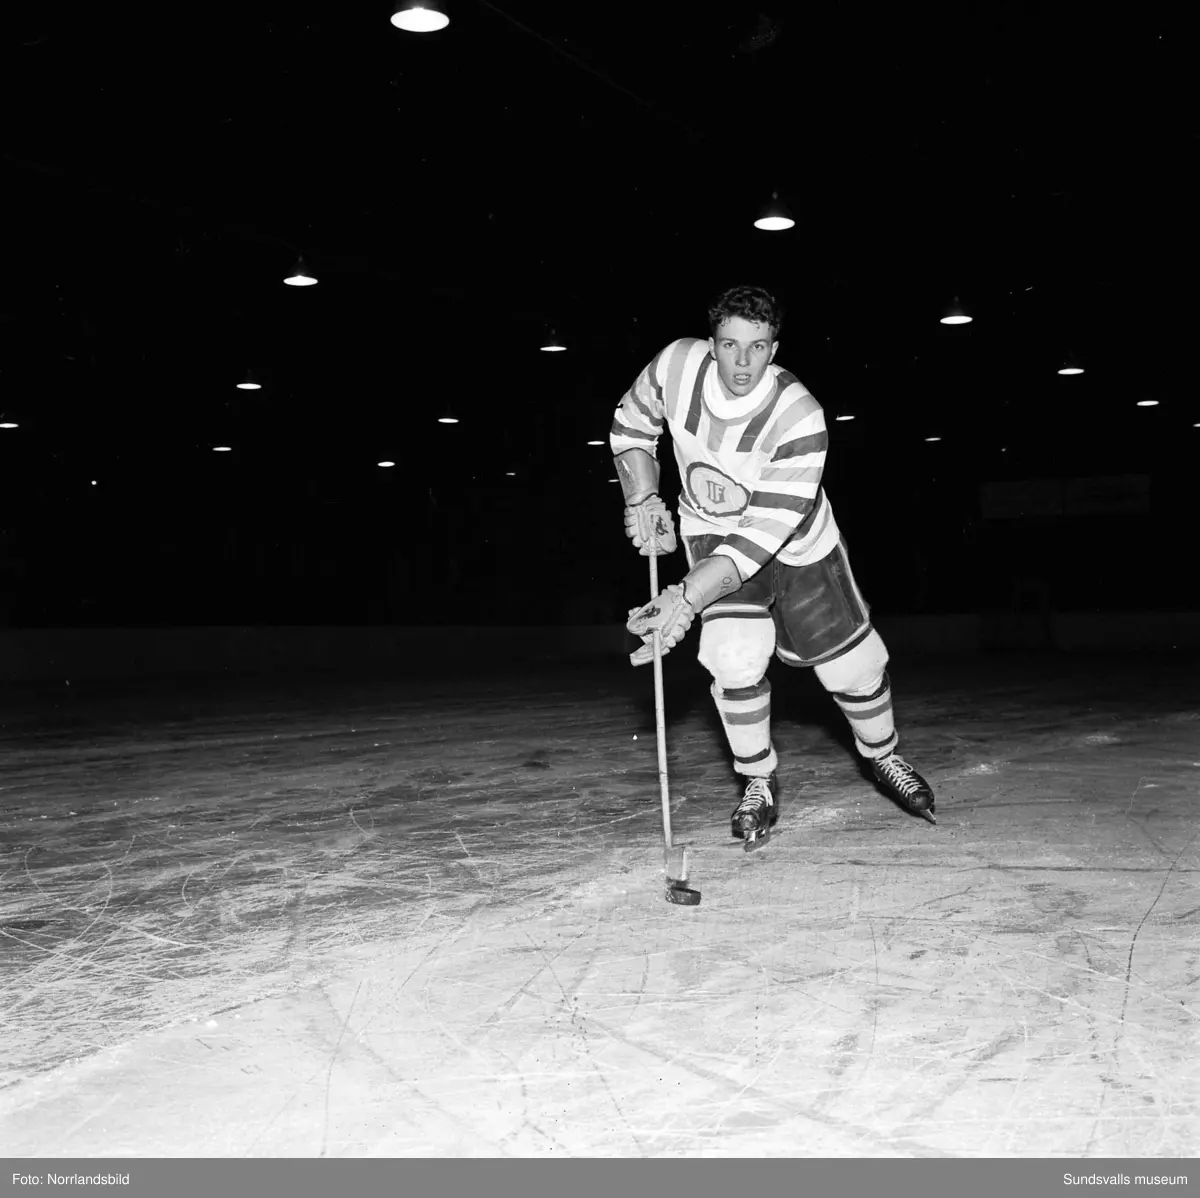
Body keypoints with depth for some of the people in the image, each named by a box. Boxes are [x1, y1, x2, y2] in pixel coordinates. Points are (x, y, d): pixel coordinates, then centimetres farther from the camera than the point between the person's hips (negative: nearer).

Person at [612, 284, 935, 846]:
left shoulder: (799, 417, -33)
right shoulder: (678, 364, -23)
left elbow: (766, 532, -36)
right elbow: (630, 424, -1)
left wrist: (686, 598, -41)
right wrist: (642, 497, -16)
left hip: (799, 545, -1)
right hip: (712, 531, 1)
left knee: (852, 663, 5)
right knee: (735, 660, -19)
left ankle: (884, 756, 37)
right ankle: (759, 781, 6)